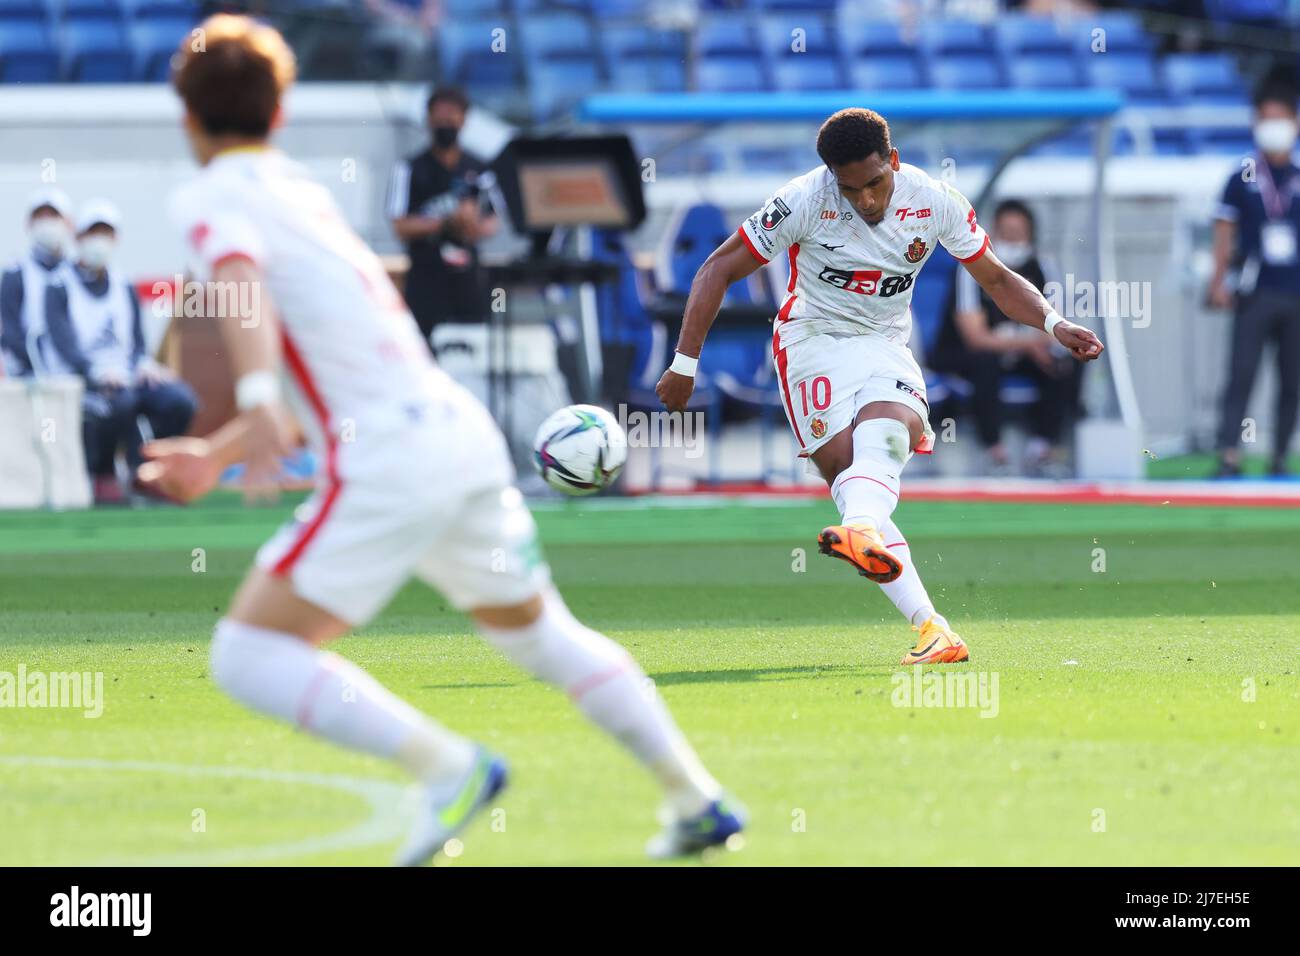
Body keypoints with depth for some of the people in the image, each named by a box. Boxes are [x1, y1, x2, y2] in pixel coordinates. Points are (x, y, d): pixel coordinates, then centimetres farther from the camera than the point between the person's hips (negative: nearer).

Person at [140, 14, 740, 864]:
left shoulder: (213, 198, -1)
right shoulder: (300, 189, 23)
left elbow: (242, 280, -25)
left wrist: (259, 402, -41)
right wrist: (217, 457, 31)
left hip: (387, 467, -8)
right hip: (466, 435, 8)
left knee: (250, 656, -6)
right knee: (539, 630, 26)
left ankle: (449, 767, -19)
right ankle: (698, 800, 27)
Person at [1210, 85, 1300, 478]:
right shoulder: (1242, 181, 6)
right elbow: (1224, 232, 4)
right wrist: (1218, 281, -6)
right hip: (1255, 294, -2)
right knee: (1241, 374, -10)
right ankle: (1228, 456, -14)